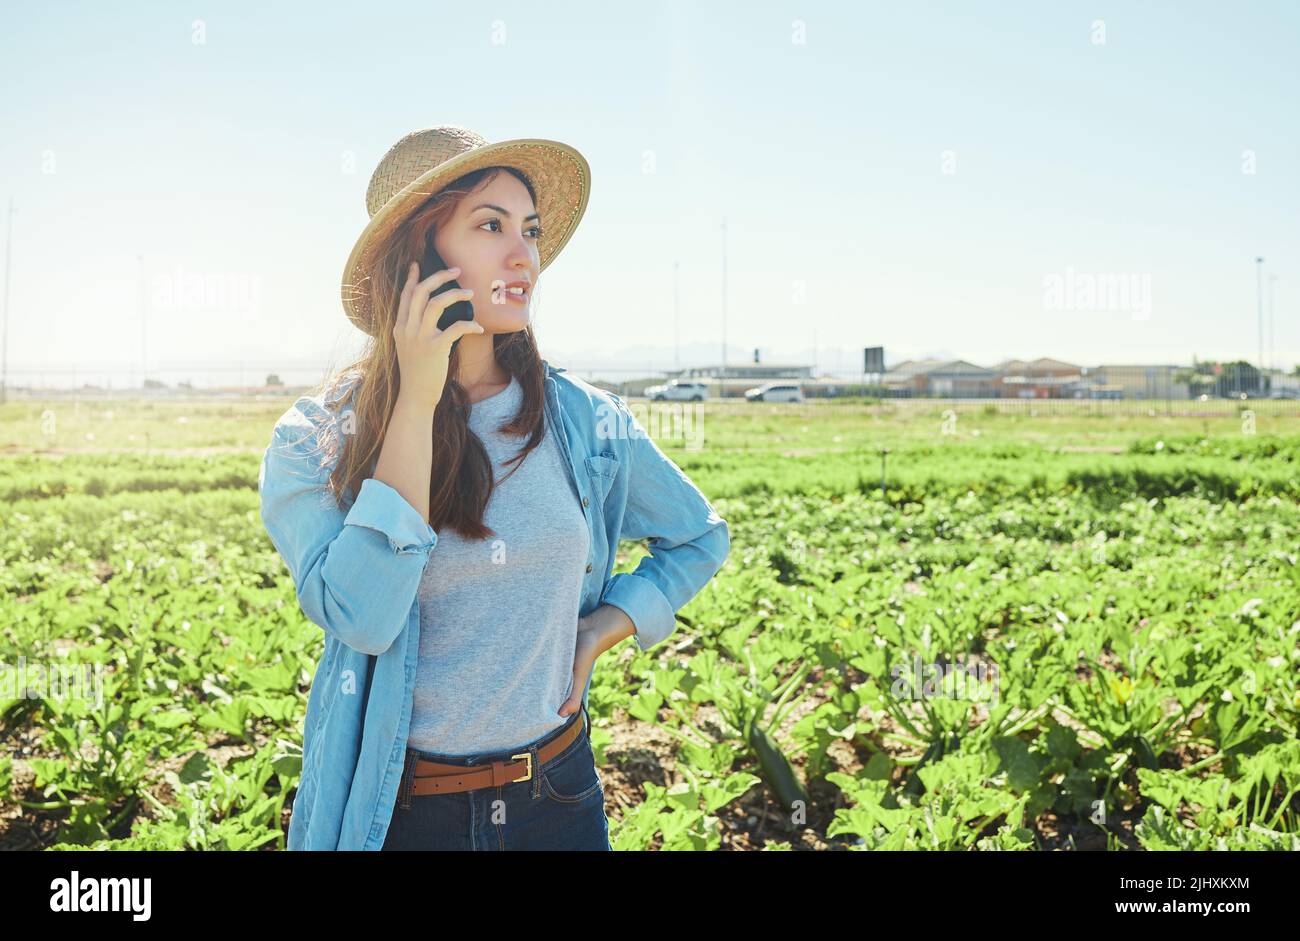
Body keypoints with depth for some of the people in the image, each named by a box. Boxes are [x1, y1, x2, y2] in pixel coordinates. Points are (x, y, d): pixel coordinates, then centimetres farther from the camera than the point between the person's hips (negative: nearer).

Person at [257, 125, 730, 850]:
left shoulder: (585, 422, -4)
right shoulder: (316, 441, -10)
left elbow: (700, 539, 11)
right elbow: (361, 619, -24)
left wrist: (599, 635, -4)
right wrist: (416, 404, -22)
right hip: (396, 814, -1)